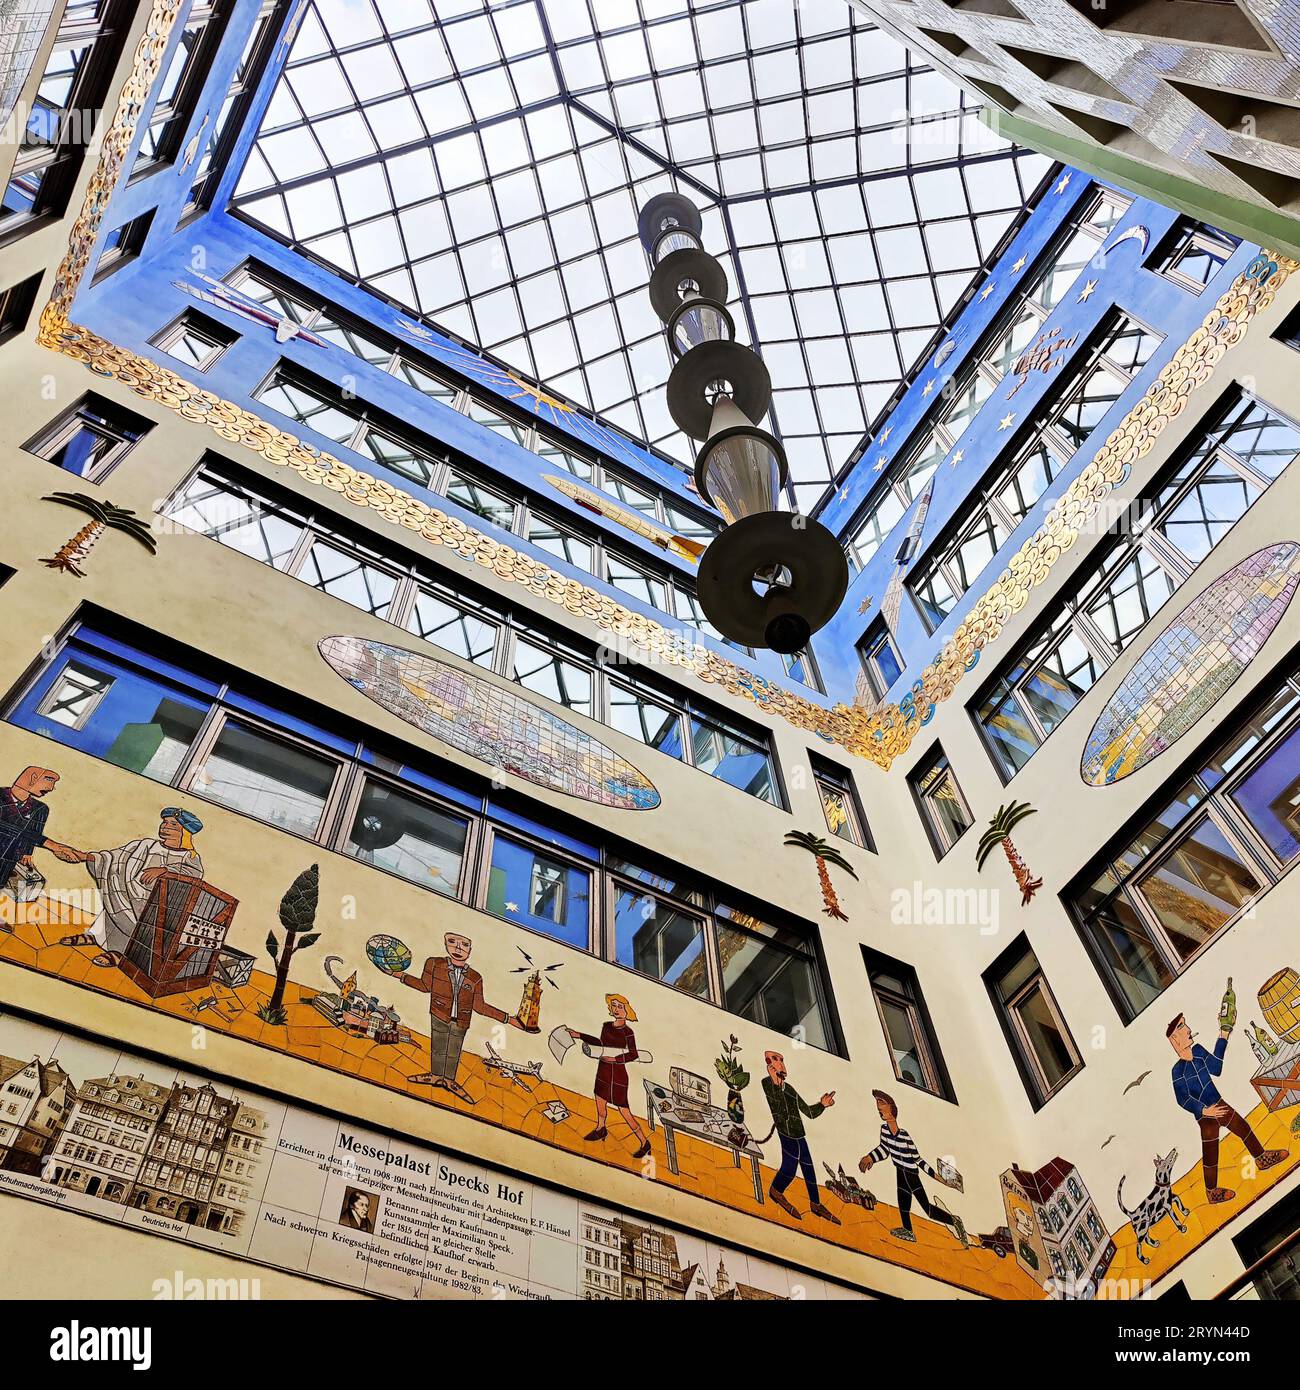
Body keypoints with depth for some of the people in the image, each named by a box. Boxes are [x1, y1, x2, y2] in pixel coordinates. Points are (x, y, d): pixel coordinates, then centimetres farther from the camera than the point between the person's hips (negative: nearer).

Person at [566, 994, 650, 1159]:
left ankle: (644, 1143, 9)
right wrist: (580, 1036, 20)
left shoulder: (628, 1032, -15)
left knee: (624, 1110, -4)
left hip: (618, 1072, -6)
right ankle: (600, 1130, 50)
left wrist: (615, 1058, -21)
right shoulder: (606, 1026, 2)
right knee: (600, 1100, 21)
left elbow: (634, 1054, -12)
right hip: (603, 1069, 6)